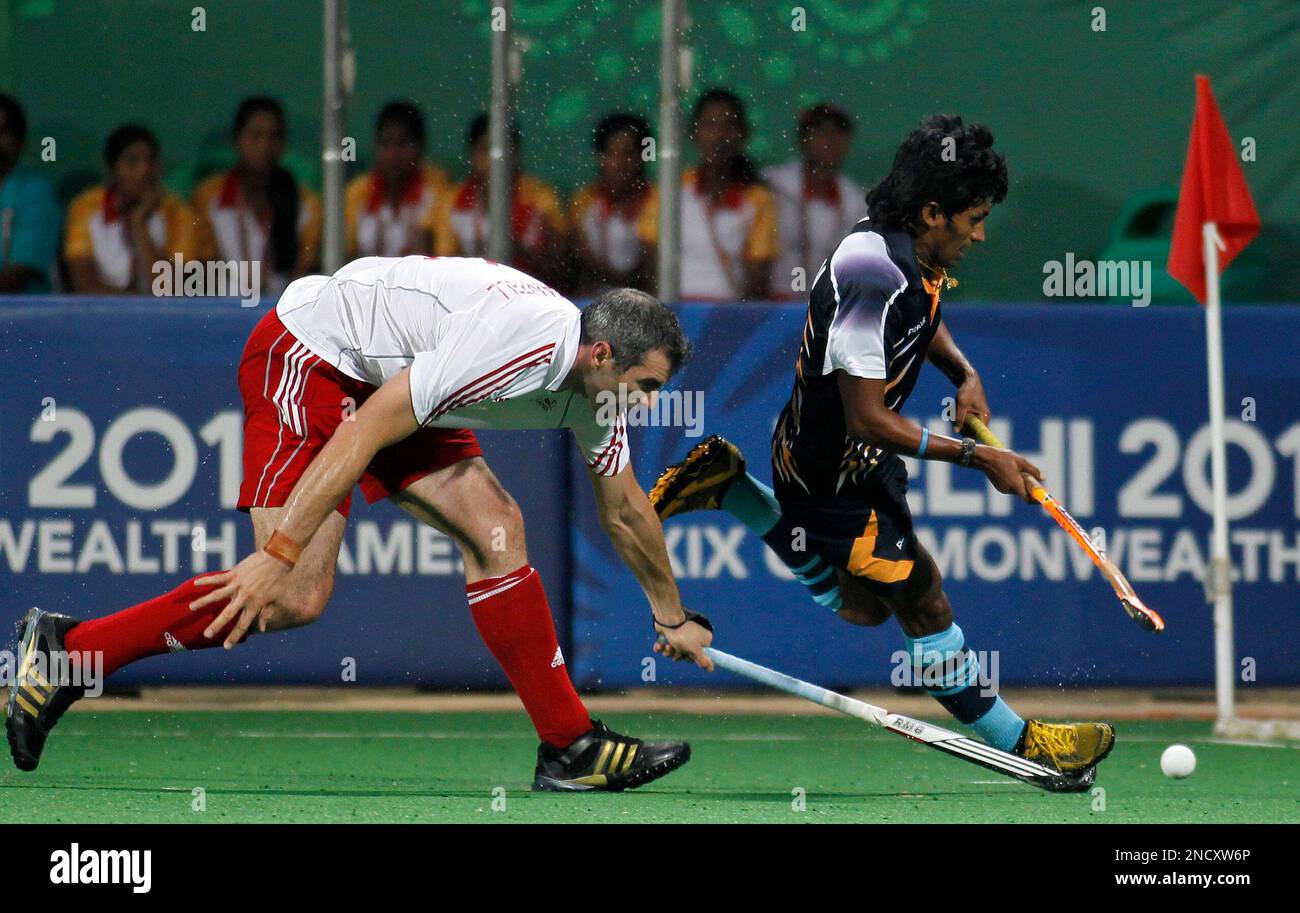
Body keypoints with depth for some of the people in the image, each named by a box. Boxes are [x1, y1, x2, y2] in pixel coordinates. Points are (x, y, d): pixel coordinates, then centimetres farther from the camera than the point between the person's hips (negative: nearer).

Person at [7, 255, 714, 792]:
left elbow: (625, 512, 20)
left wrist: (673, 616, 31)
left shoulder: (595, 383, 0)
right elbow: (363, 432, -31)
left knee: (495, 525, -5)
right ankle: (67, 649, -10)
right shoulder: (518, 341, -30)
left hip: (383, 376, 9)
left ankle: (570, 745, 1)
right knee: (294, 596, -18)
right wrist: (278, 553, -32)